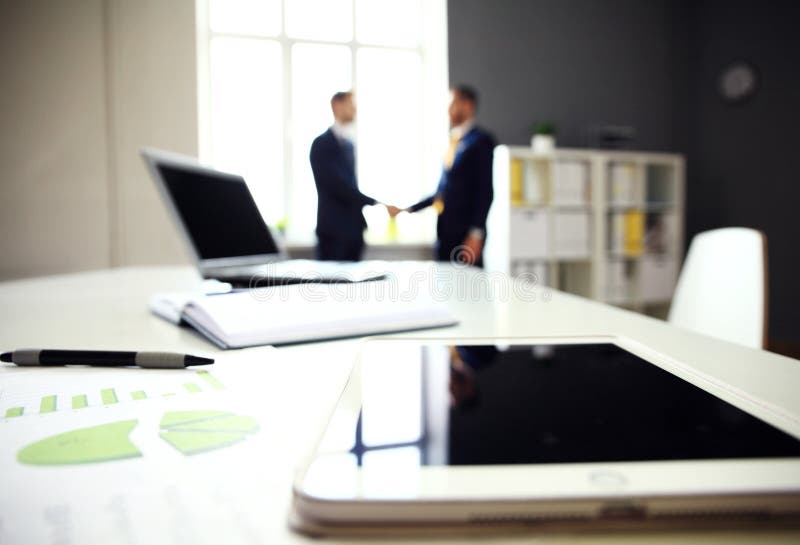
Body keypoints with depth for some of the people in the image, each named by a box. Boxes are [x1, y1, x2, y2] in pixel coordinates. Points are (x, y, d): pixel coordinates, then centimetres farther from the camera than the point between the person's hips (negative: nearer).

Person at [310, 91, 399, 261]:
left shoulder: (349, 143, 15)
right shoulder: (322, 144, -10)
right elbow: (339, 186, -18)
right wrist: (377, 204, -19)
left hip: (352, 227, 7)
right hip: (333, 229, -7)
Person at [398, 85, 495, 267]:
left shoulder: (481, 140, -6)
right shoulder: (454, 141, 15)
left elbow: (485, 191, -12)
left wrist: (476, 234, -17)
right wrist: (409, 209, 14)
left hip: (465, 233, -7)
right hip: (445, 232, 7)